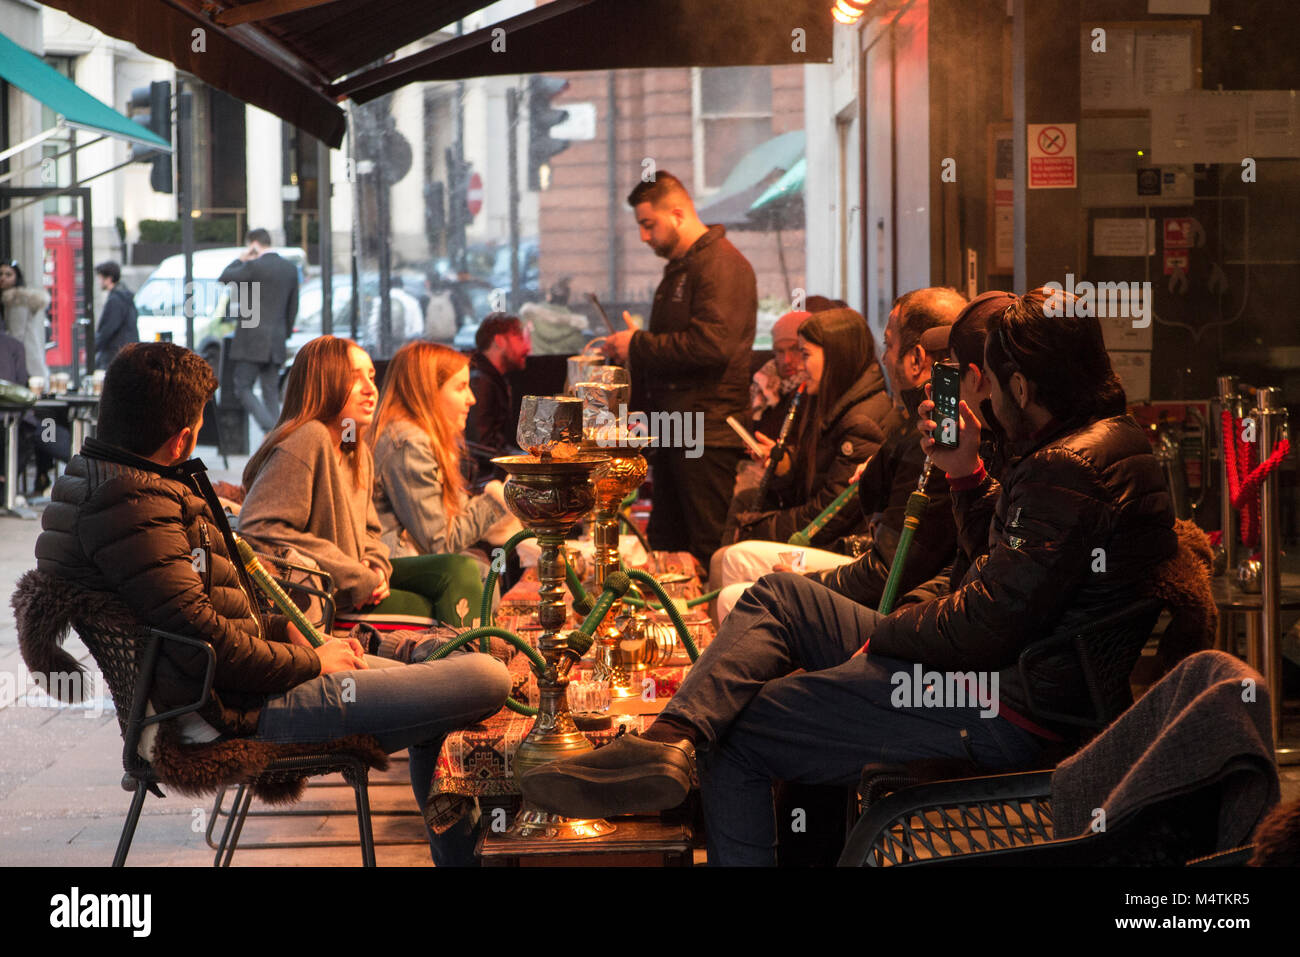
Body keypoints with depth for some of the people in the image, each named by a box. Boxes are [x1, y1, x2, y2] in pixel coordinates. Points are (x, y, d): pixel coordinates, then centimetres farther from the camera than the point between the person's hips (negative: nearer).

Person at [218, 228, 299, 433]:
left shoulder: (254, 266, -12)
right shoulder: (290, 268, 8)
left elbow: (223, 278, 0)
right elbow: (293, 307, 15)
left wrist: (241, 259, 10)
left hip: (252, 341, -6)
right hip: (276, 344, 6)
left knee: (243, 388, 0)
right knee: (271, 391, 10)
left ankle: (271, 429, -18)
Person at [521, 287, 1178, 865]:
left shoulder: (1068, 470, -21)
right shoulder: (1109, 436, 13)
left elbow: (986, 625, -24)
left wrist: (878, 637, -8)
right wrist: (965, 474, 10)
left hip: (1002, 711, -11)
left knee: (732, 739, -8)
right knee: (778, 595, 8)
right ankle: (672, 738, -11)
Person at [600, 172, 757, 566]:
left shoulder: (721, 264, -12)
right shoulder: (678, 268, 21)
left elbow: (712, 345, -24)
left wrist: (640, 345, -15)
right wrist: (629, 349, 14)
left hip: (707, 435, -10)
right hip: (673, 434, 10)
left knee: (708, 557, -8)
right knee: (663, 548, 12)